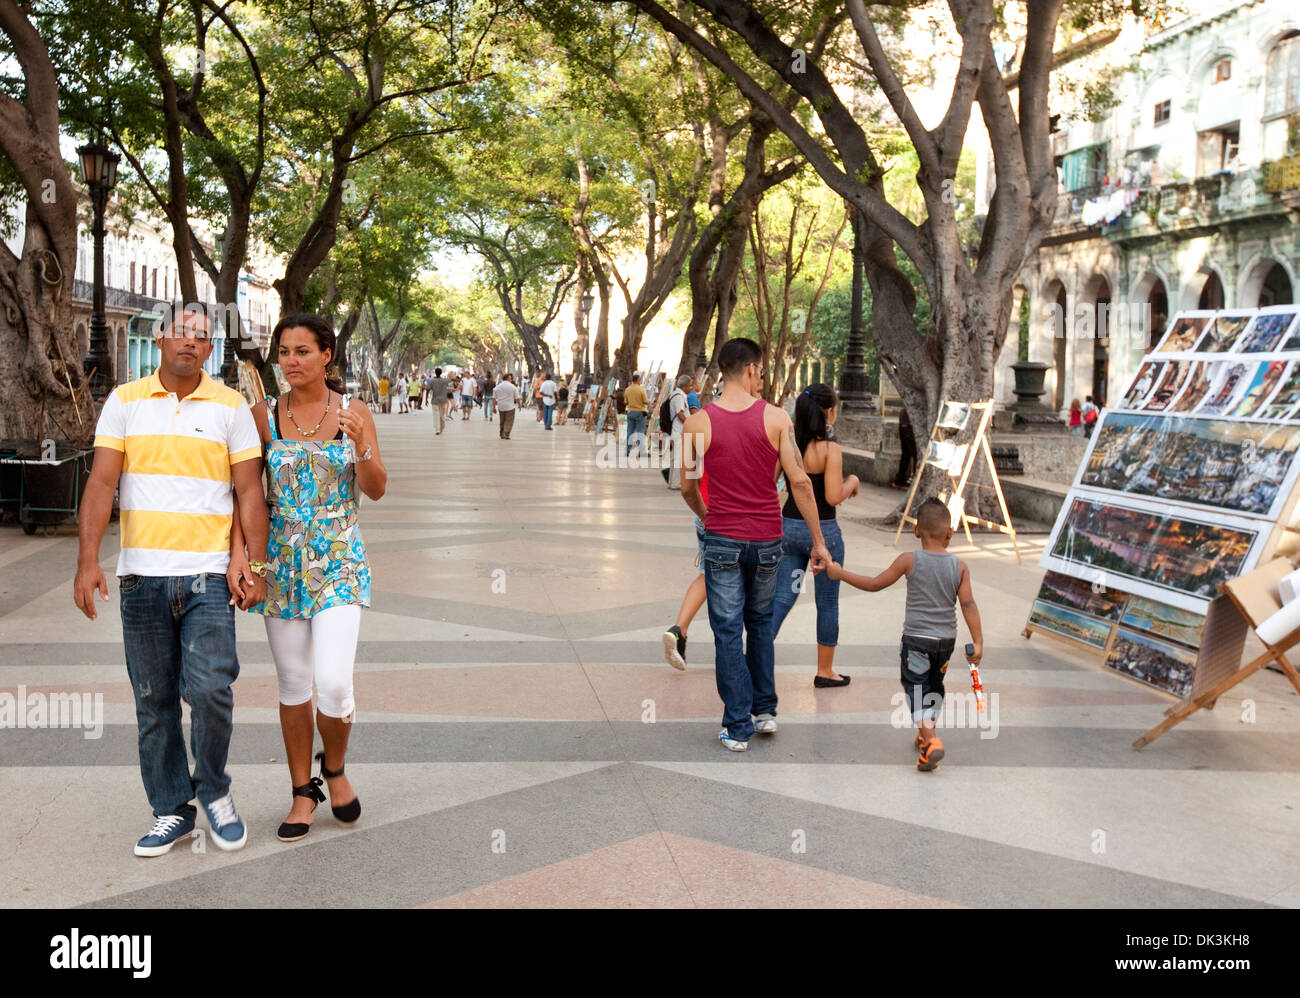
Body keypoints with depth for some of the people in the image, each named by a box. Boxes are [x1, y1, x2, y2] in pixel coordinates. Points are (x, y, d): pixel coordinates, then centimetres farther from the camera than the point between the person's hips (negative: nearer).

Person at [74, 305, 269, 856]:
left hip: (209, 574, -1)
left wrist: (254, 562, -7)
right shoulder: (124, 401, 7)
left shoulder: (230, 406, 5)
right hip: (142, 574, 2)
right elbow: (101, 483, 1)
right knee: (153, 702, 7)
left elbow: (249, 490, 3)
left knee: (209, 688, -13)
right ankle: (171, 810, 21)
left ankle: (214, 790, 12)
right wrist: (88, 559, -9)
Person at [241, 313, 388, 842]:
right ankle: (303, 792, 26)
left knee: (333, 684, -13)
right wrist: (239, 544, -9)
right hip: (282, 561, 2)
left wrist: (360, 447, -22)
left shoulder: (354, 414, -1)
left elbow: (377, 490, -4)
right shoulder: (263, 415, 1)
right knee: (292, 685, 9)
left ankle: (335, 767, 18)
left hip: (340, 561, -2)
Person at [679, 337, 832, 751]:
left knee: (728, 632, 5)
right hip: (767, 538, 2)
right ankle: (765, 710, 27)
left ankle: (738, 727, 8)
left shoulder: (698, 423, -6)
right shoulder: (776, 418, -6)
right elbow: (799, 481, -7)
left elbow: (687, 487, 3)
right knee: (760, 623, 22)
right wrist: (819, 542, 0)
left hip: (723, 540, -2)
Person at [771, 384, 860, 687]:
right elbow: (834, 497, -21)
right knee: (827, 603, 12)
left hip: (789, 527, 5)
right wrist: (852, 482, 0)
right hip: (822, 530, -5)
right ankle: (824, 672, 24)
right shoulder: (830, 450, -16)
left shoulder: (789, 444, 1)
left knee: (782, 597, 7)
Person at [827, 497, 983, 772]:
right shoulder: (960, 566, -3)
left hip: (916, 639, -4)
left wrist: (841, 574, 5)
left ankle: (930, 741, -19)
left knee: (916, 689, -1)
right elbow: (968, 604, -5)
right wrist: (977, 641, -1)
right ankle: (926, 735, 35)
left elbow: (875, 584, -6)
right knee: (935, 686, 22)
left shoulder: (909, 560, -10)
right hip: (947, 639, 4)